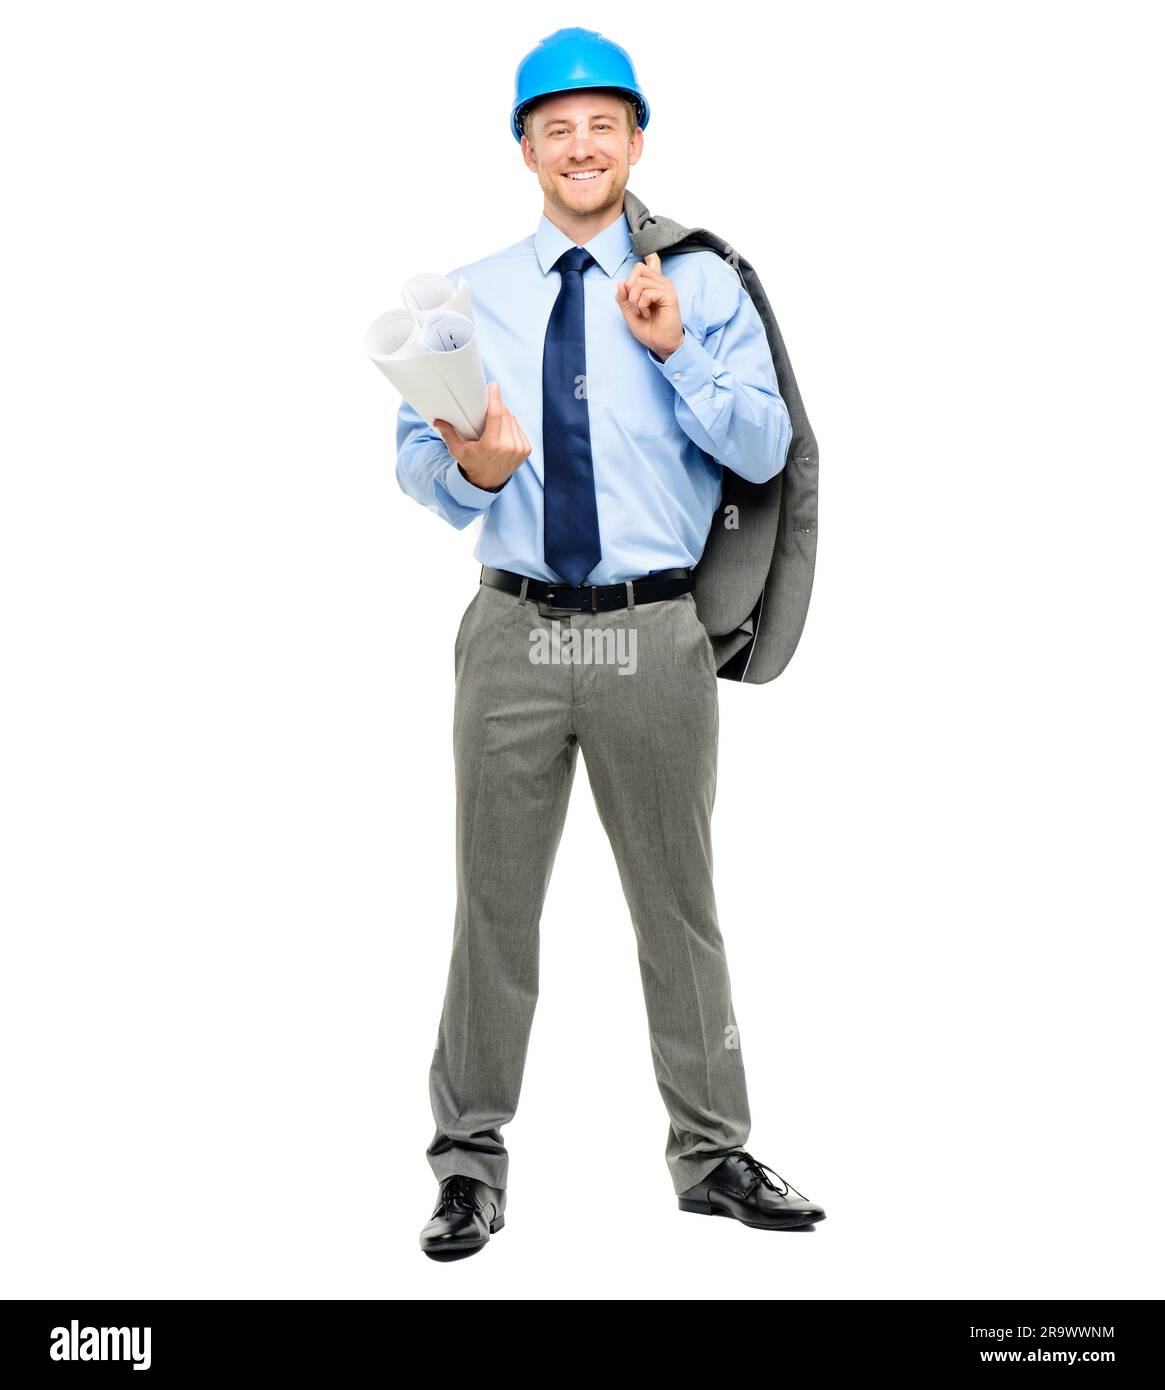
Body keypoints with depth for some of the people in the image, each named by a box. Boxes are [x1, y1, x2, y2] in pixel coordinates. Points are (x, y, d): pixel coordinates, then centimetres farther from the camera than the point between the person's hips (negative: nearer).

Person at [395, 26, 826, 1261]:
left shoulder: (701, 287, 3)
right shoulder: (467, 299, 8)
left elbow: (764, 451, -4)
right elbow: (415, 460, 4)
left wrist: (677, 352, -17)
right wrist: (469, 470, -19)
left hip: (656, 635, -1)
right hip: (516, 633, 1)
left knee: (677, 900, 9)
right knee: (494, 900, 7)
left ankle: (710, 1154, 24)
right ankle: (469, 1161, 20)